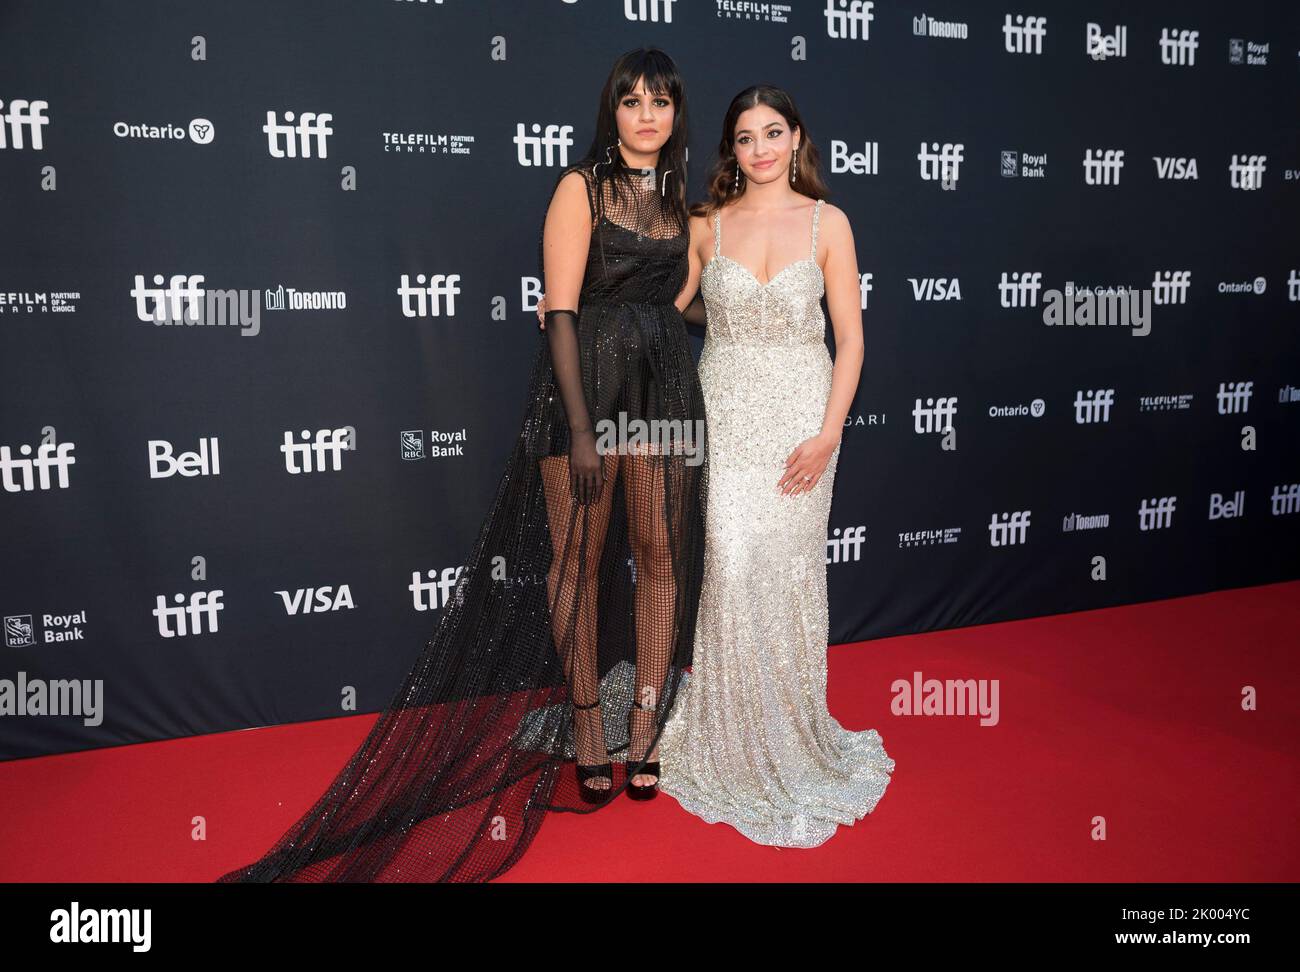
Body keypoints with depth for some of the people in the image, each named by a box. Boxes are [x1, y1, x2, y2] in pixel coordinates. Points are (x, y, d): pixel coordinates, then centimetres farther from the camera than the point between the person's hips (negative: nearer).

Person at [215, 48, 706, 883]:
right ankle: (587, 729, 16)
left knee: (661, 551, 3)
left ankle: (644, 730, 16)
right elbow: (562, 313, -10)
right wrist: (582, 426, -17)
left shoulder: (681, 199, 16)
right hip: (585, 380, -5)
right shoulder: (581, 188, -2)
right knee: (578, 555, 1)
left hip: (666, 384, 6)